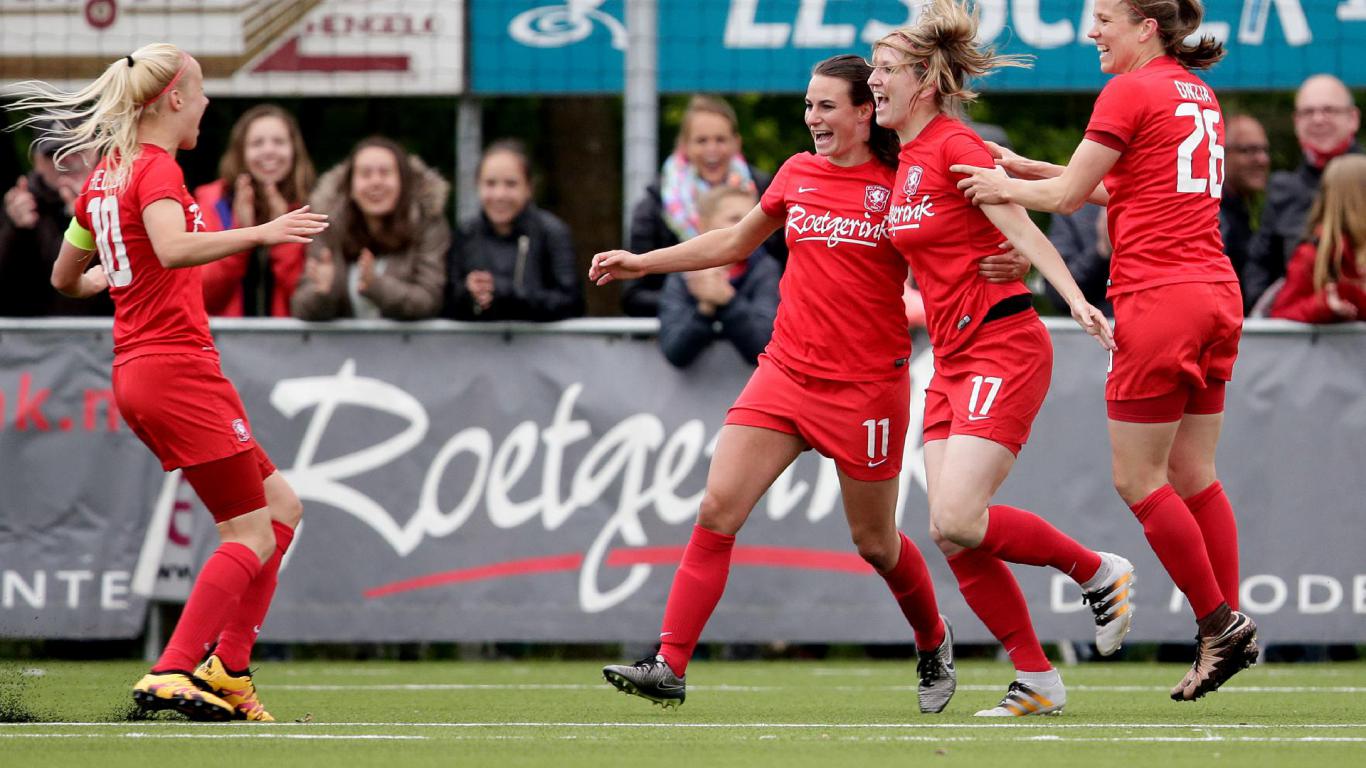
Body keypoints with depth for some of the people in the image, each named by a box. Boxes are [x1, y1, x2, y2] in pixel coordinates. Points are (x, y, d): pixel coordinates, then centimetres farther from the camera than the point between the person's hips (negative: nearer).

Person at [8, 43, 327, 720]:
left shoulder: (104, 175, 17)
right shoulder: (156, 168, -10)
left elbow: (66, 279, 27)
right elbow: (174, 248, -31)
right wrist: (259, 234, -36)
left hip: (134, 372, 10)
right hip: (178, 367, -10)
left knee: (280, 507, 13)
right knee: (252, 533, -7)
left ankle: (224, 670, 9)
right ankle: (171, 676, -14)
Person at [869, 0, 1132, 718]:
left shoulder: (955, 147, -11)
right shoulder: (906, 159, 14)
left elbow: (1022, 231, -20)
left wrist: (1078, 303, -30)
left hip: (1003, 349, -9)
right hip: (953, 361, 9)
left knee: (956, 521, -19)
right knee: (954, 539, -1)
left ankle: (1099, 572, 3)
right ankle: (1037, 680, 8)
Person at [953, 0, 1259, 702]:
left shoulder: (1131, 92, -9)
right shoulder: (1199, 94, 17)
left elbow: (1069, 196, -5)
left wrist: (1008, 187, 12)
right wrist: (1027, 169, 18)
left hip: (1158, 298, -9)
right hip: (1215, 295, 9)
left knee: (1137, 479, -1)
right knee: (1193, 475, 11)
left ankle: (1219, 624, -2)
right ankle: (1225, 633, 8)